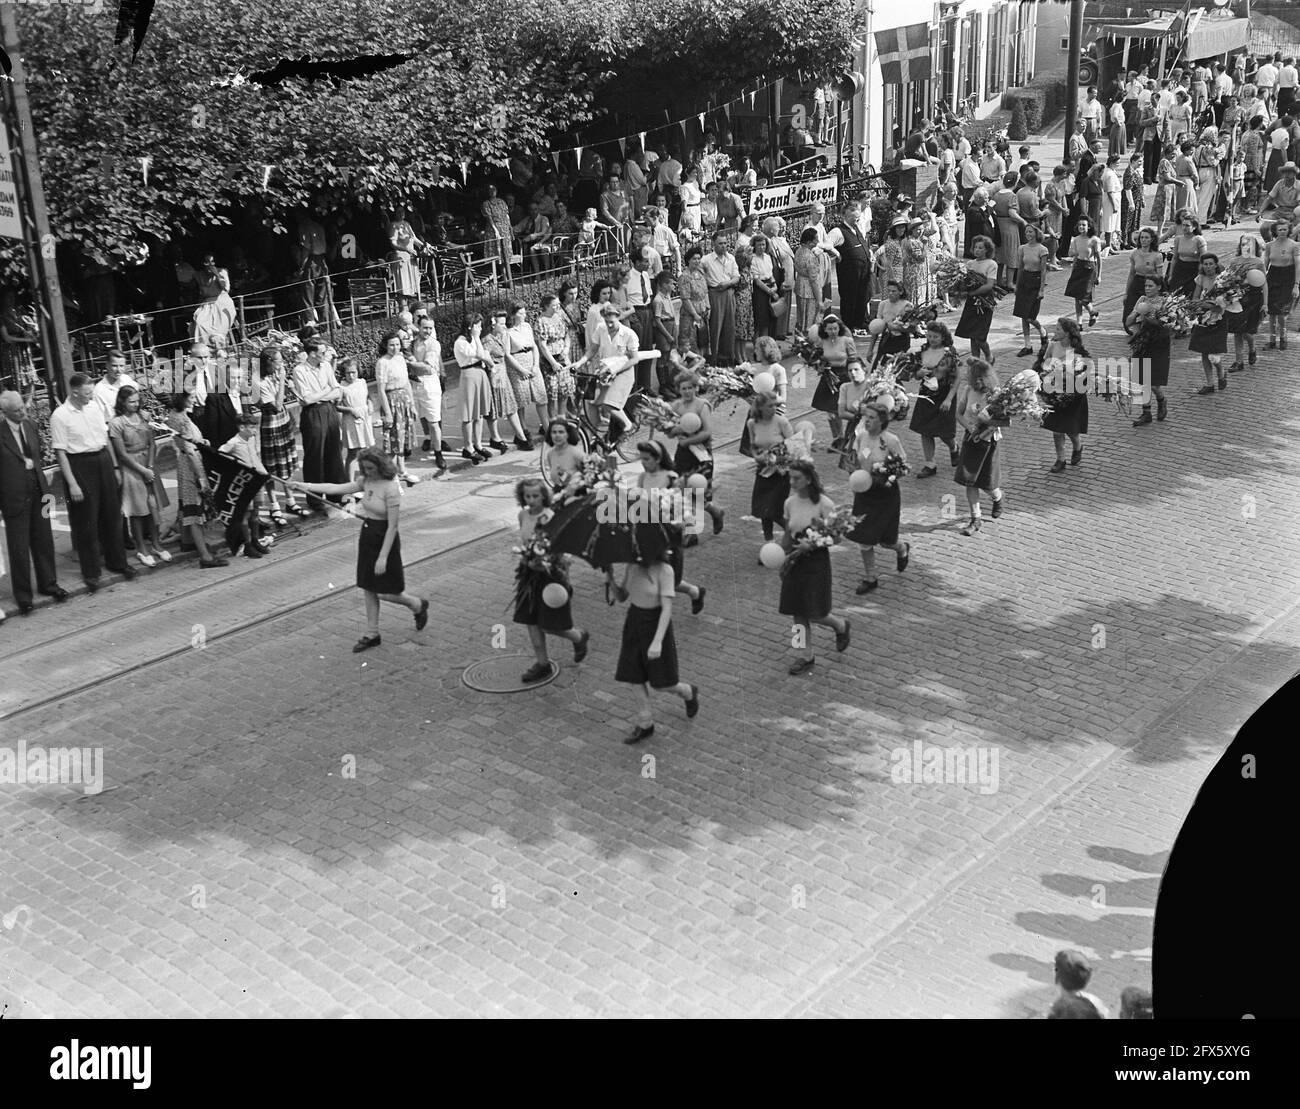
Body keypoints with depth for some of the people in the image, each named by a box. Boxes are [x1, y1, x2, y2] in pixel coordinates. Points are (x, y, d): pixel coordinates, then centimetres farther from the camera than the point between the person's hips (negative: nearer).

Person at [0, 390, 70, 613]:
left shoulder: (30, 424, 4)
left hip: (37, 492, 6)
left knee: (44, 540, 16)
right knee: (19, 548, 4)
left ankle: (48, 584, 34)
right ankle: (23, 596, 16)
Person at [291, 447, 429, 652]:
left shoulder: (390, 489, -22)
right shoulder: (366, 481, 1)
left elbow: (392, 526, -22)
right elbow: (337, 488, 4)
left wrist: (383, 556, -22)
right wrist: (307, 486, -2)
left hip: (384, 540, -8)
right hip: (367, 535, 8)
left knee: (385, 592, 1)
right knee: (368, 589, 12)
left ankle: (418, 605, 29)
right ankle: (372, 635, 22)